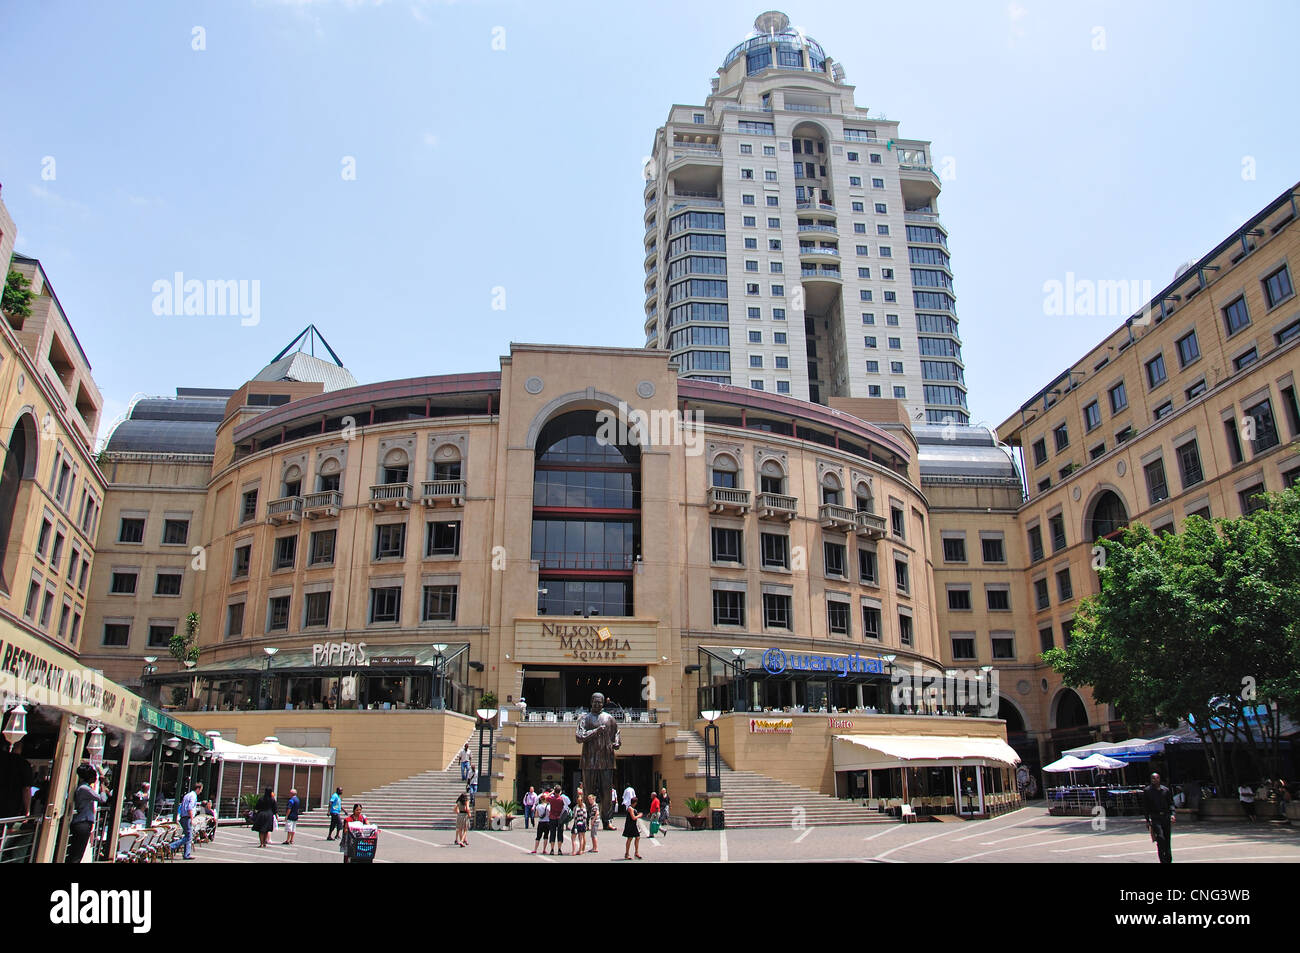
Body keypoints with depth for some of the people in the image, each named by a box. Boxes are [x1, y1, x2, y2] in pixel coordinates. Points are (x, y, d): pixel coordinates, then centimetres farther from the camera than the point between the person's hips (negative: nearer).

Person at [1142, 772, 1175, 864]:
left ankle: (1168, 859, 21)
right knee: (1160, 838, -17)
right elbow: (1145, 806, 2)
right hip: (1155, 818, -3)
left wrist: (1172, 814, -6)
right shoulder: (1147, 790, 1)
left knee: (1167, 839, 8)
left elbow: (1171, 803, 11)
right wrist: (1147, 820, -2)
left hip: (1166, 817, 3)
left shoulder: (1165, 790, 8)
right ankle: (1163, 860, -11)